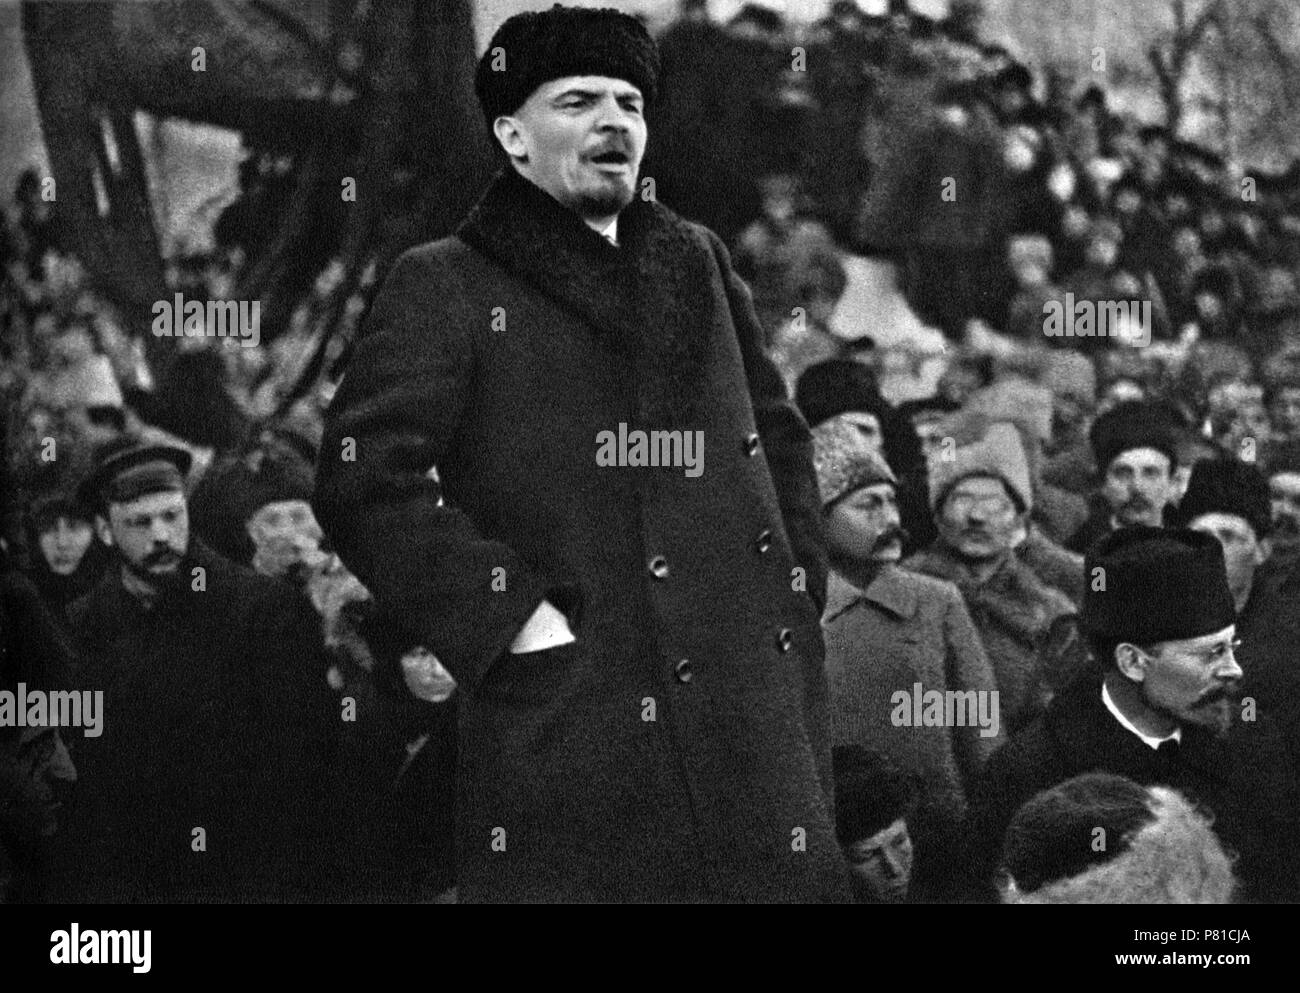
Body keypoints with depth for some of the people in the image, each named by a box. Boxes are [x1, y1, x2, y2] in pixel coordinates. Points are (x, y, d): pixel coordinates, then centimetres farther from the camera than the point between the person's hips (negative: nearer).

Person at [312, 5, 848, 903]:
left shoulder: (699, 265, 19)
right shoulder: (445, 288, 1)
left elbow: (782, 438, 27)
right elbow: (361, 478, -9)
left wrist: (793, 593, 13)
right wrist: (512, 617, -13)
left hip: (751, 720, 5)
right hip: (562, 721, -5)